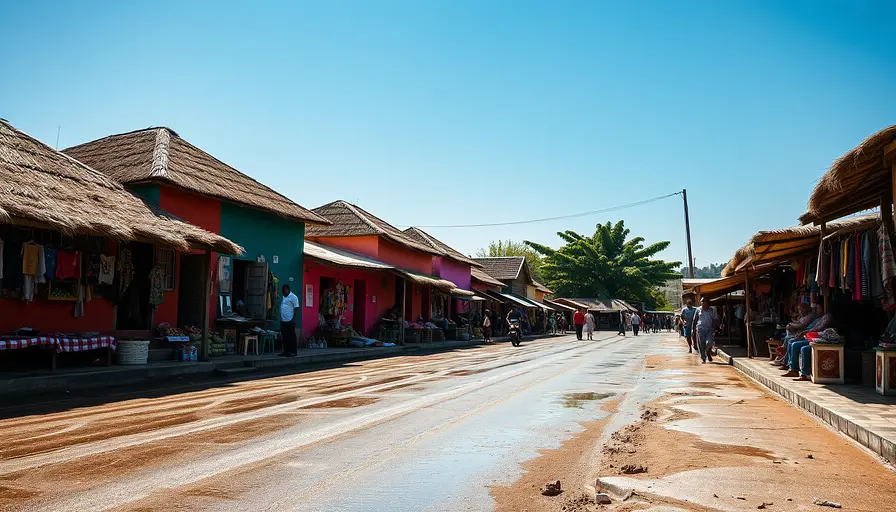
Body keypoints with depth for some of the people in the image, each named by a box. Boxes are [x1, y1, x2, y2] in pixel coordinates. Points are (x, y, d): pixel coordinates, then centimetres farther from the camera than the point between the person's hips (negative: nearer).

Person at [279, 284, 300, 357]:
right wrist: (280, 318, 16)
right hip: (283, 321, 8)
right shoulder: (283, 297, 18)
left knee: (291, 337, -5)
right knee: (284, 337, 10)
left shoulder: (293, 297, -7)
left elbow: (296, 309, -12)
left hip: (290, 321, -8)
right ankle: (286, 351, 16)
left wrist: (294, 319, -17)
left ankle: (293, 352, -1)